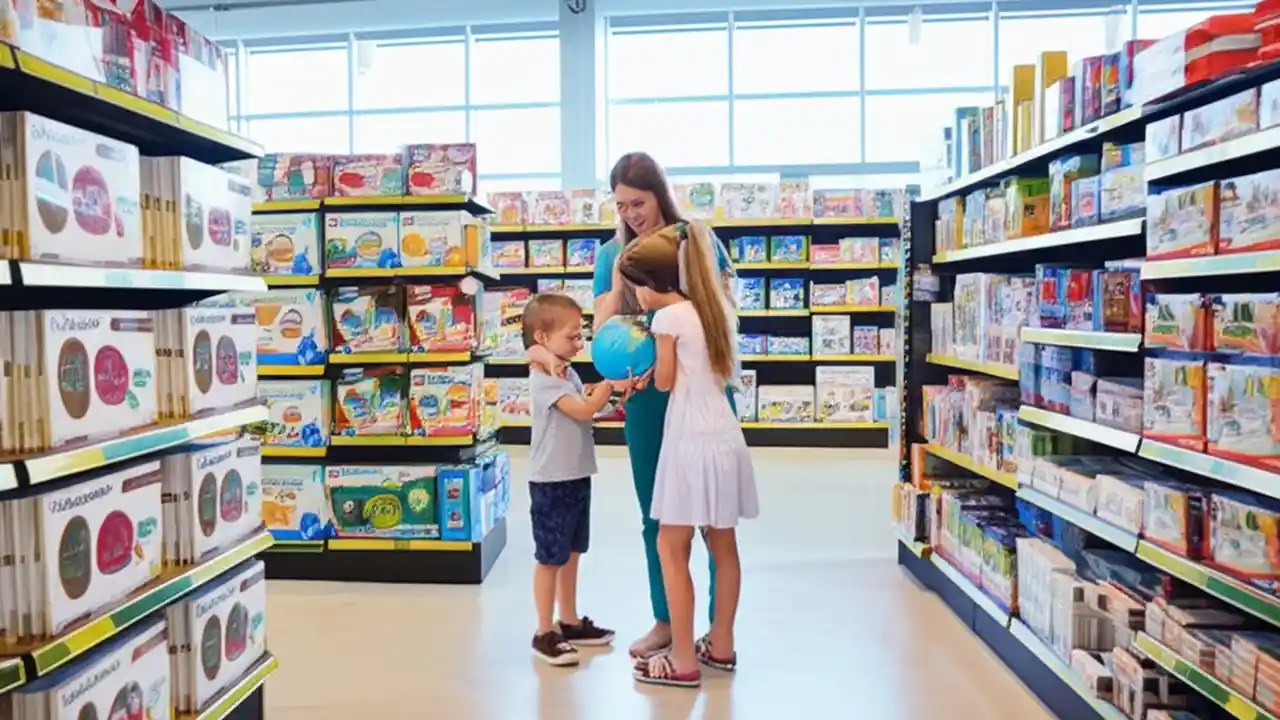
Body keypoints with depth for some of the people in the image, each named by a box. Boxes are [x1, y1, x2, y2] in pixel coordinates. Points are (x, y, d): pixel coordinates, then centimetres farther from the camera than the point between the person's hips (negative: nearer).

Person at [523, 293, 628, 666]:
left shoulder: (569, 374, 10)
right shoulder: (543, 380, -18)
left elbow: (589, 406, 12)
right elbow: (583, 411, -24)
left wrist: (610, 390, -5)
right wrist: (610, 382, -18)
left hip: (577, 477, 9)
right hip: (551, 483, -9)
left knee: (571, 553, 18)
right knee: (550, 558, 2)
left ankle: (570, 622, 31)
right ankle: (545, 633, 13)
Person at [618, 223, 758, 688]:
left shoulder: (668, 317, -11)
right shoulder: (716, 309, 11)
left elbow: (664, 382, -4)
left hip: (693, 444, -8)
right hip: (726, 439, 8)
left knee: (671, 549, 2)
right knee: (723, 546, 15)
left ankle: (684, 661, 7)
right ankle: (721, 645, 28)